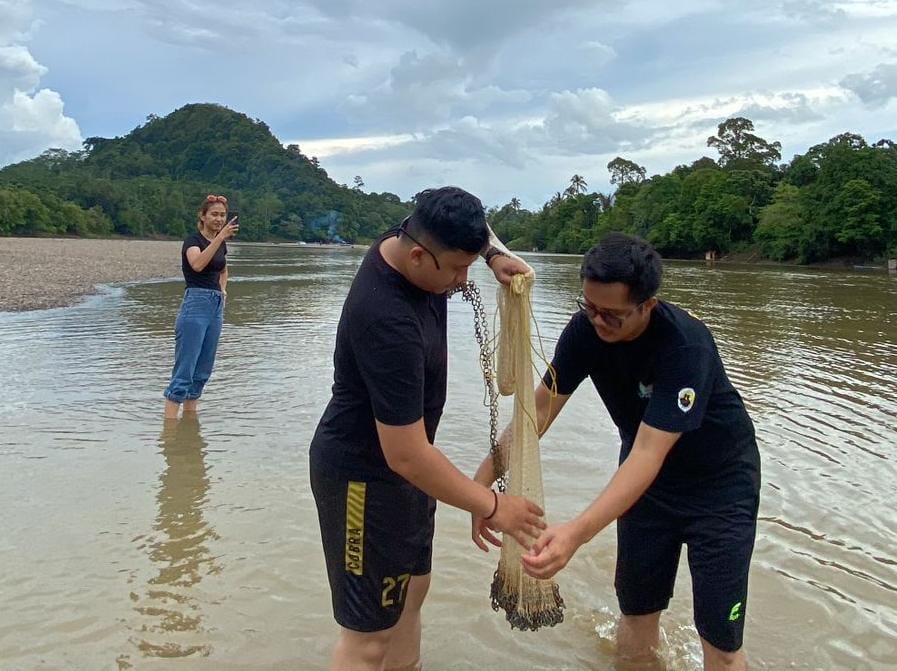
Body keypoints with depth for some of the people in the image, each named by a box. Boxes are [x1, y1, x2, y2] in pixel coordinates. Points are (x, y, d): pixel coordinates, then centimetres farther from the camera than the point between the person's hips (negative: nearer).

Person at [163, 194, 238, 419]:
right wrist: (220, 237, -37)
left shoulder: (221, 244, 14)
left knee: (203, 371, 11)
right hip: (195, 306, -8)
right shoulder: (193, 240, -8)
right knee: (184, 371, -10)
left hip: (216, 308, 8)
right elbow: (197, 264, -31)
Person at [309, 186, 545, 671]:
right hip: (365, 477, -9)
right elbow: (407, 454, -32)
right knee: (371, 631, 0)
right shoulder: (390, 323, -34)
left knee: (411, 588, 21)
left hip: (397, 465, 10)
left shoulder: (410, 240, -8)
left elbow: (464, 226, 17)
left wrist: (494, 255, -3)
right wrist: (491, 506, -22)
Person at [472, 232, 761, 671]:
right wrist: (486, 474, -21)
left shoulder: (685, 346, -33)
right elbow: (541, 407, -11)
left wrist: (578, 532, -50)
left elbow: (648, 453, -39)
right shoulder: (586, 328, -17)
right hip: (648, 477, 5)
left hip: (719, 480, -4)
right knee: (636, 613, 11)